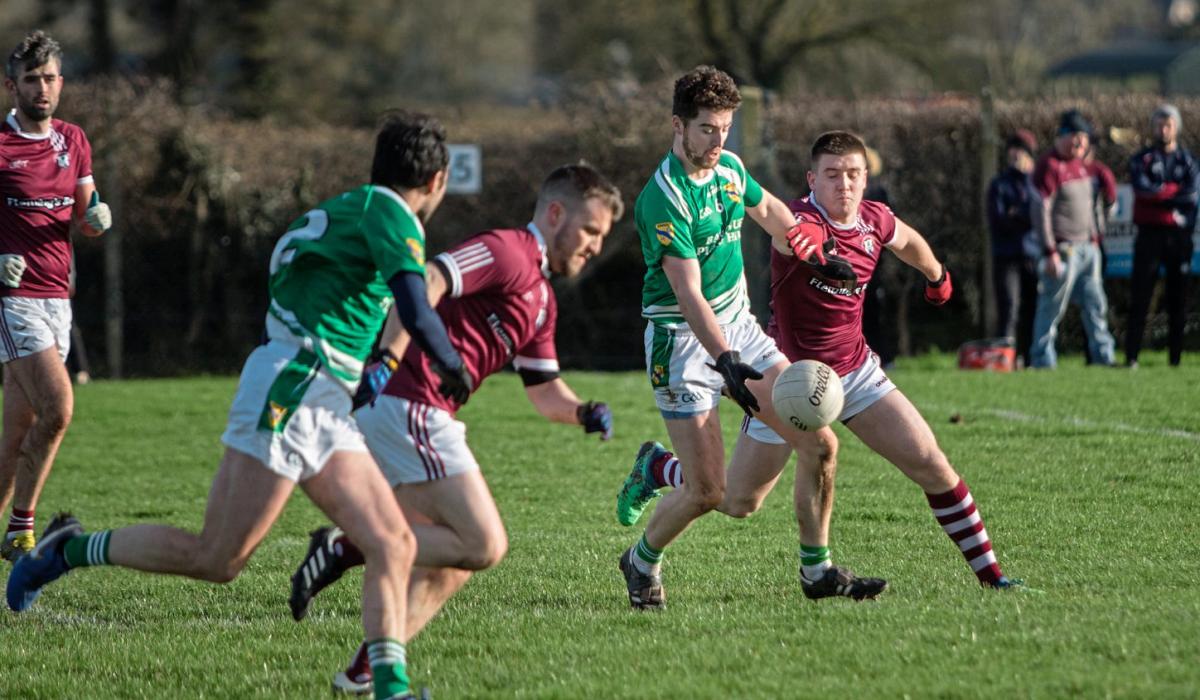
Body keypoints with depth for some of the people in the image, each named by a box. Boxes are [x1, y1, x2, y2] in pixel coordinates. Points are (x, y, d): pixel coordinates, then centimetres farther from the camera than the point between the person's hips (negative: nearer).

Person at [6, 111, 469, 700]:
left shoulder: (343, 210, 21)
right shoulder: (385, 211, -7)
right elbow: (417, 315, -19)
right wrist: (452, 365, -1)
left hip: (325, 415, 10)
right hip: (290, 391, -10)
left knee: (393, 545, -3)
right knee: (216, 559, -7)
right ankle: (69, 548, 9)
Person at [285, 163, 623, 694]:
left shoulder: (541, 300, 24)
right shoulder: (506, 252, -8)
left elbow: (544, 391, 28)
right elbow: (423, 283, -23)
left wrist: (582, 412, 6)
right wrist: (388, 359, -34)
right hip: (409, 407, -11)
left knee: (451, 564, 11)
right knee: (483, 546, -12)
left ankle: (366, 670, 8)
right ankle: (347, 549, -10)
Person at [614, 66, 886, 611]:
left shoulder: (729, 169, 2)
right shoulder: (663, 200, -22)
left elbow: (767, 208, 27)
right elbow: (688, 294, -29)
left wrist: (812, 253, 24)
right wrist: (727, 362, -39)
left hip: (738, 326, 7)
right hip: (683, 341, -7)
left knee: (819, 444, -4)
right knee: (709, 493, -8)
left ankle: (818, 573, 11)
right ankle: (642, 561, 21)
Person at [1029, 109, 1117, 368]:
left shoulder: (1081, 165, 15)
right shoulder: (1050, 166, -14)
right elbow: (1042, 210, -18)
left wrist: (1094, 237, 20)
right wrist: (1050, 251, -22)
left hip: (1087, 248, 9)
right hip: (1063, 249, -9)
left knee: (1095, 303, 10)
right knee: (1052, 306, -5)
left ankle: (1102, 356, 16)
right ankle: (1043, 360, 1)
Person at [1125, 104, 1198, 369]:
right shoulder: (1141, 160, 7)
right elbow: (1143, 187, -12)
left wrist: (1159, 193, -11)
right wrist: (1175, 190, -8)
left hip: (1178, 235, 1)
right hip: (1150, 235, -1)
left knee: (1178, 297, 4)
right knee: (1140, 296, -6)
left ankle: (1176, 356, 8)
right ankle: (1131, 355, -8)